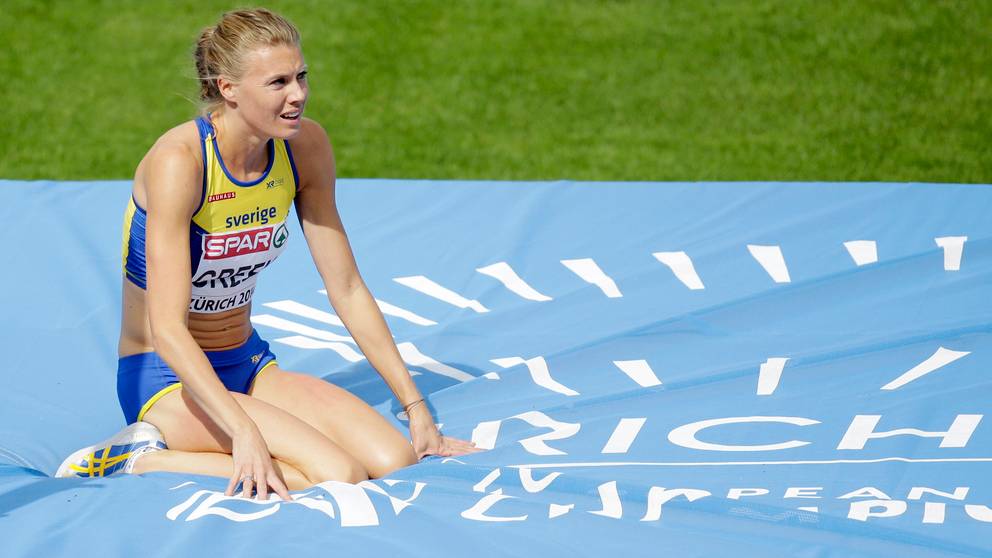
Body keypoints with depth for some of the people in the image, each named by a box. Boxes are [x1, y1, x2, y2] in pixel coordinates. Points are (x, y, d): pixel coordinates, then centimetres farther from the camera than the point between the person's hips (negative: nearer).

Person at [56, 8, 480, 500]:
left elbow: (347, 289, 3)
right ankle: (140, 459, -10)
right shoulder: (178, 161, -23)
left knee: (394, 461, -14)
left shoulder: (305, 147, -4)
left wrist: (414, 405, -1)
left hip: (248, 365, 7)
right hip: (167, 378, -7)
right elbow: (167, 329, -28)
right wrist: (244, 432, -39)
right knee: (339, 475, -26)